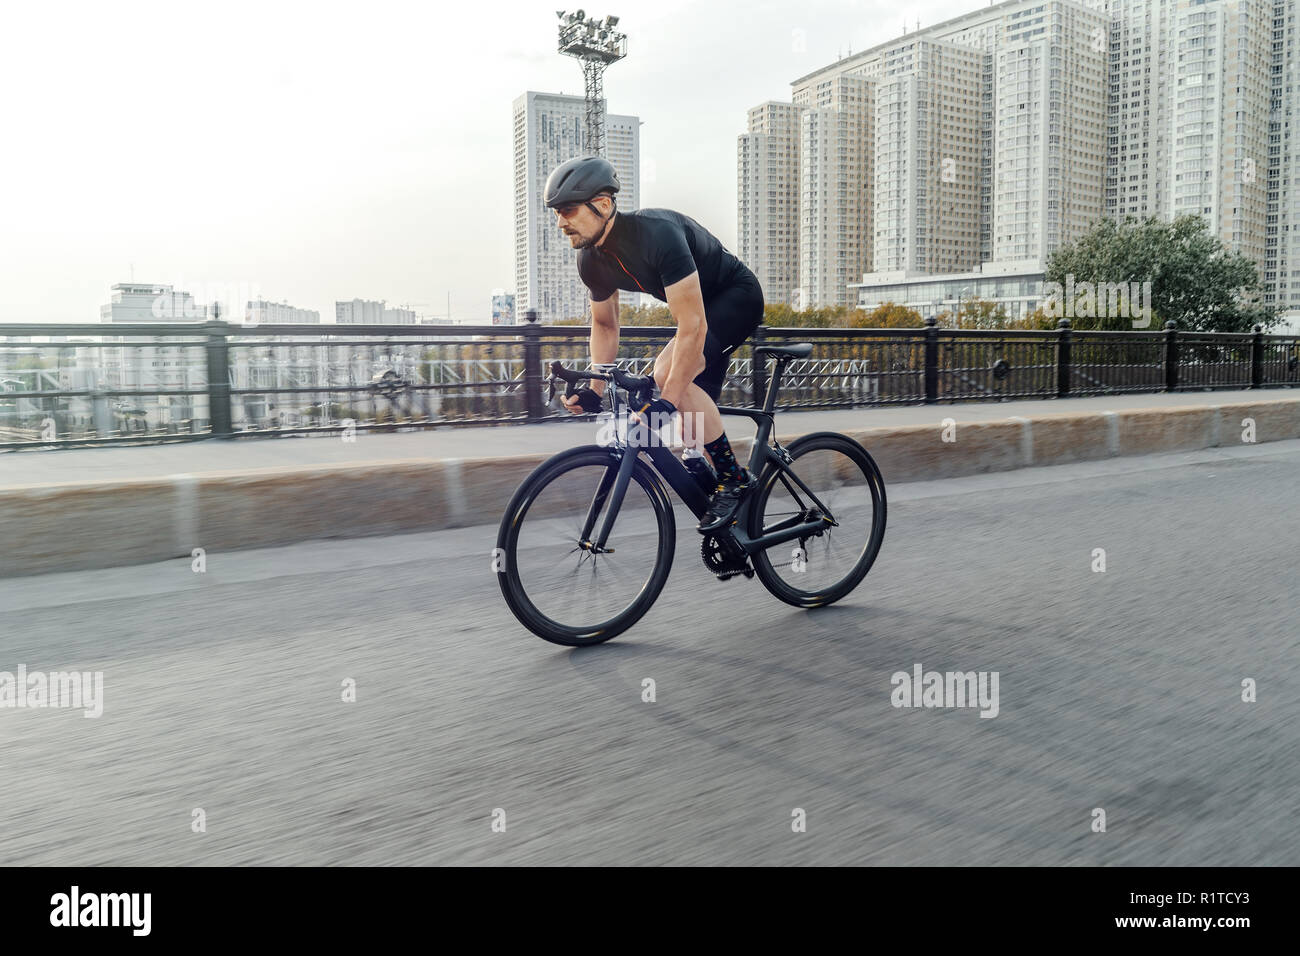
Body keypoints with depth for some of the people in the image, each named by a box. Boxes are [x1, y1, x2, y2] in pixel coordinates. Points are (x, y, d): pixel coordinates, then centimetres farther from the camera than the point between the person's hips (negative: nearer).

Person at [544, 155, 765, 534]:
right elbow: (605, 325, 7)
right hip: (699, 306, 9)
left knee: (671, 375, -27)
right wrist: (595, 390, -3)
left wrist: (668, 400, -39)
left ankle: (735, 479, -16)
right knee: (695, 409, 7)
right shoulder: (592, 260, -9)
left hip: (737, 297, -8)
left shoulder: (657, 233, -35)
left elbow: (693, 328, -38)